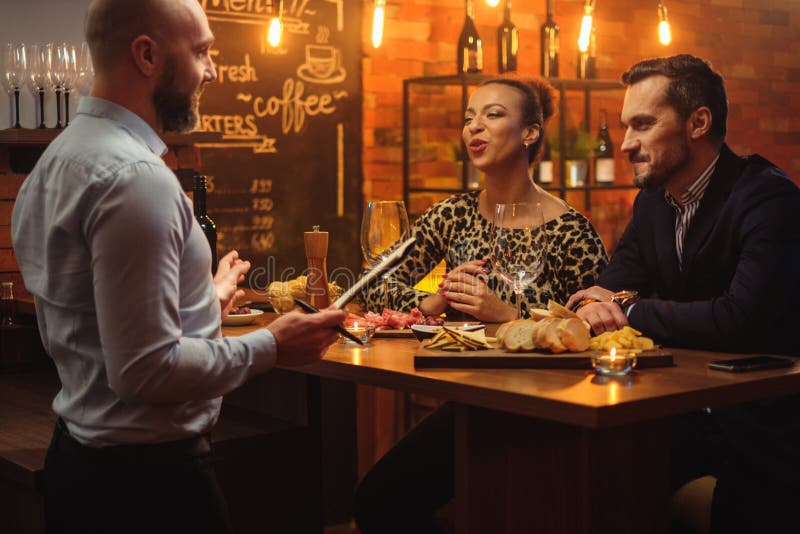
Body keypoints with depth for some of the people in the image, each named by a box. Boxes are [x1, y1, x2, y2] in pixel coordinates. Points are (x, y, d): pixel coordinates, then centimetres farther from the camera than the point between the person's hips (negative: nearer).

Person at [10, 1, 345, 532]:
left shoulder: (57, 160, 8)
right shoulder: (136, 177, -22)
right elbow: (145, 370, -26)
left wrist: (206, 304, 22)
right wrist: (270, 346, -16)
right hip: (147, 474, -9)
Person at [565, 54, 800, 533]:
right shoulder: (654, 198, 8)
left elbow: (741, 319, -30)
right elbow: (618, 282, 15)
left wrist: (631, 311, -17)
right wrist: (604, 302, -11)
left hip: (760, 420, -6)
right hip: (686, 407, 6)